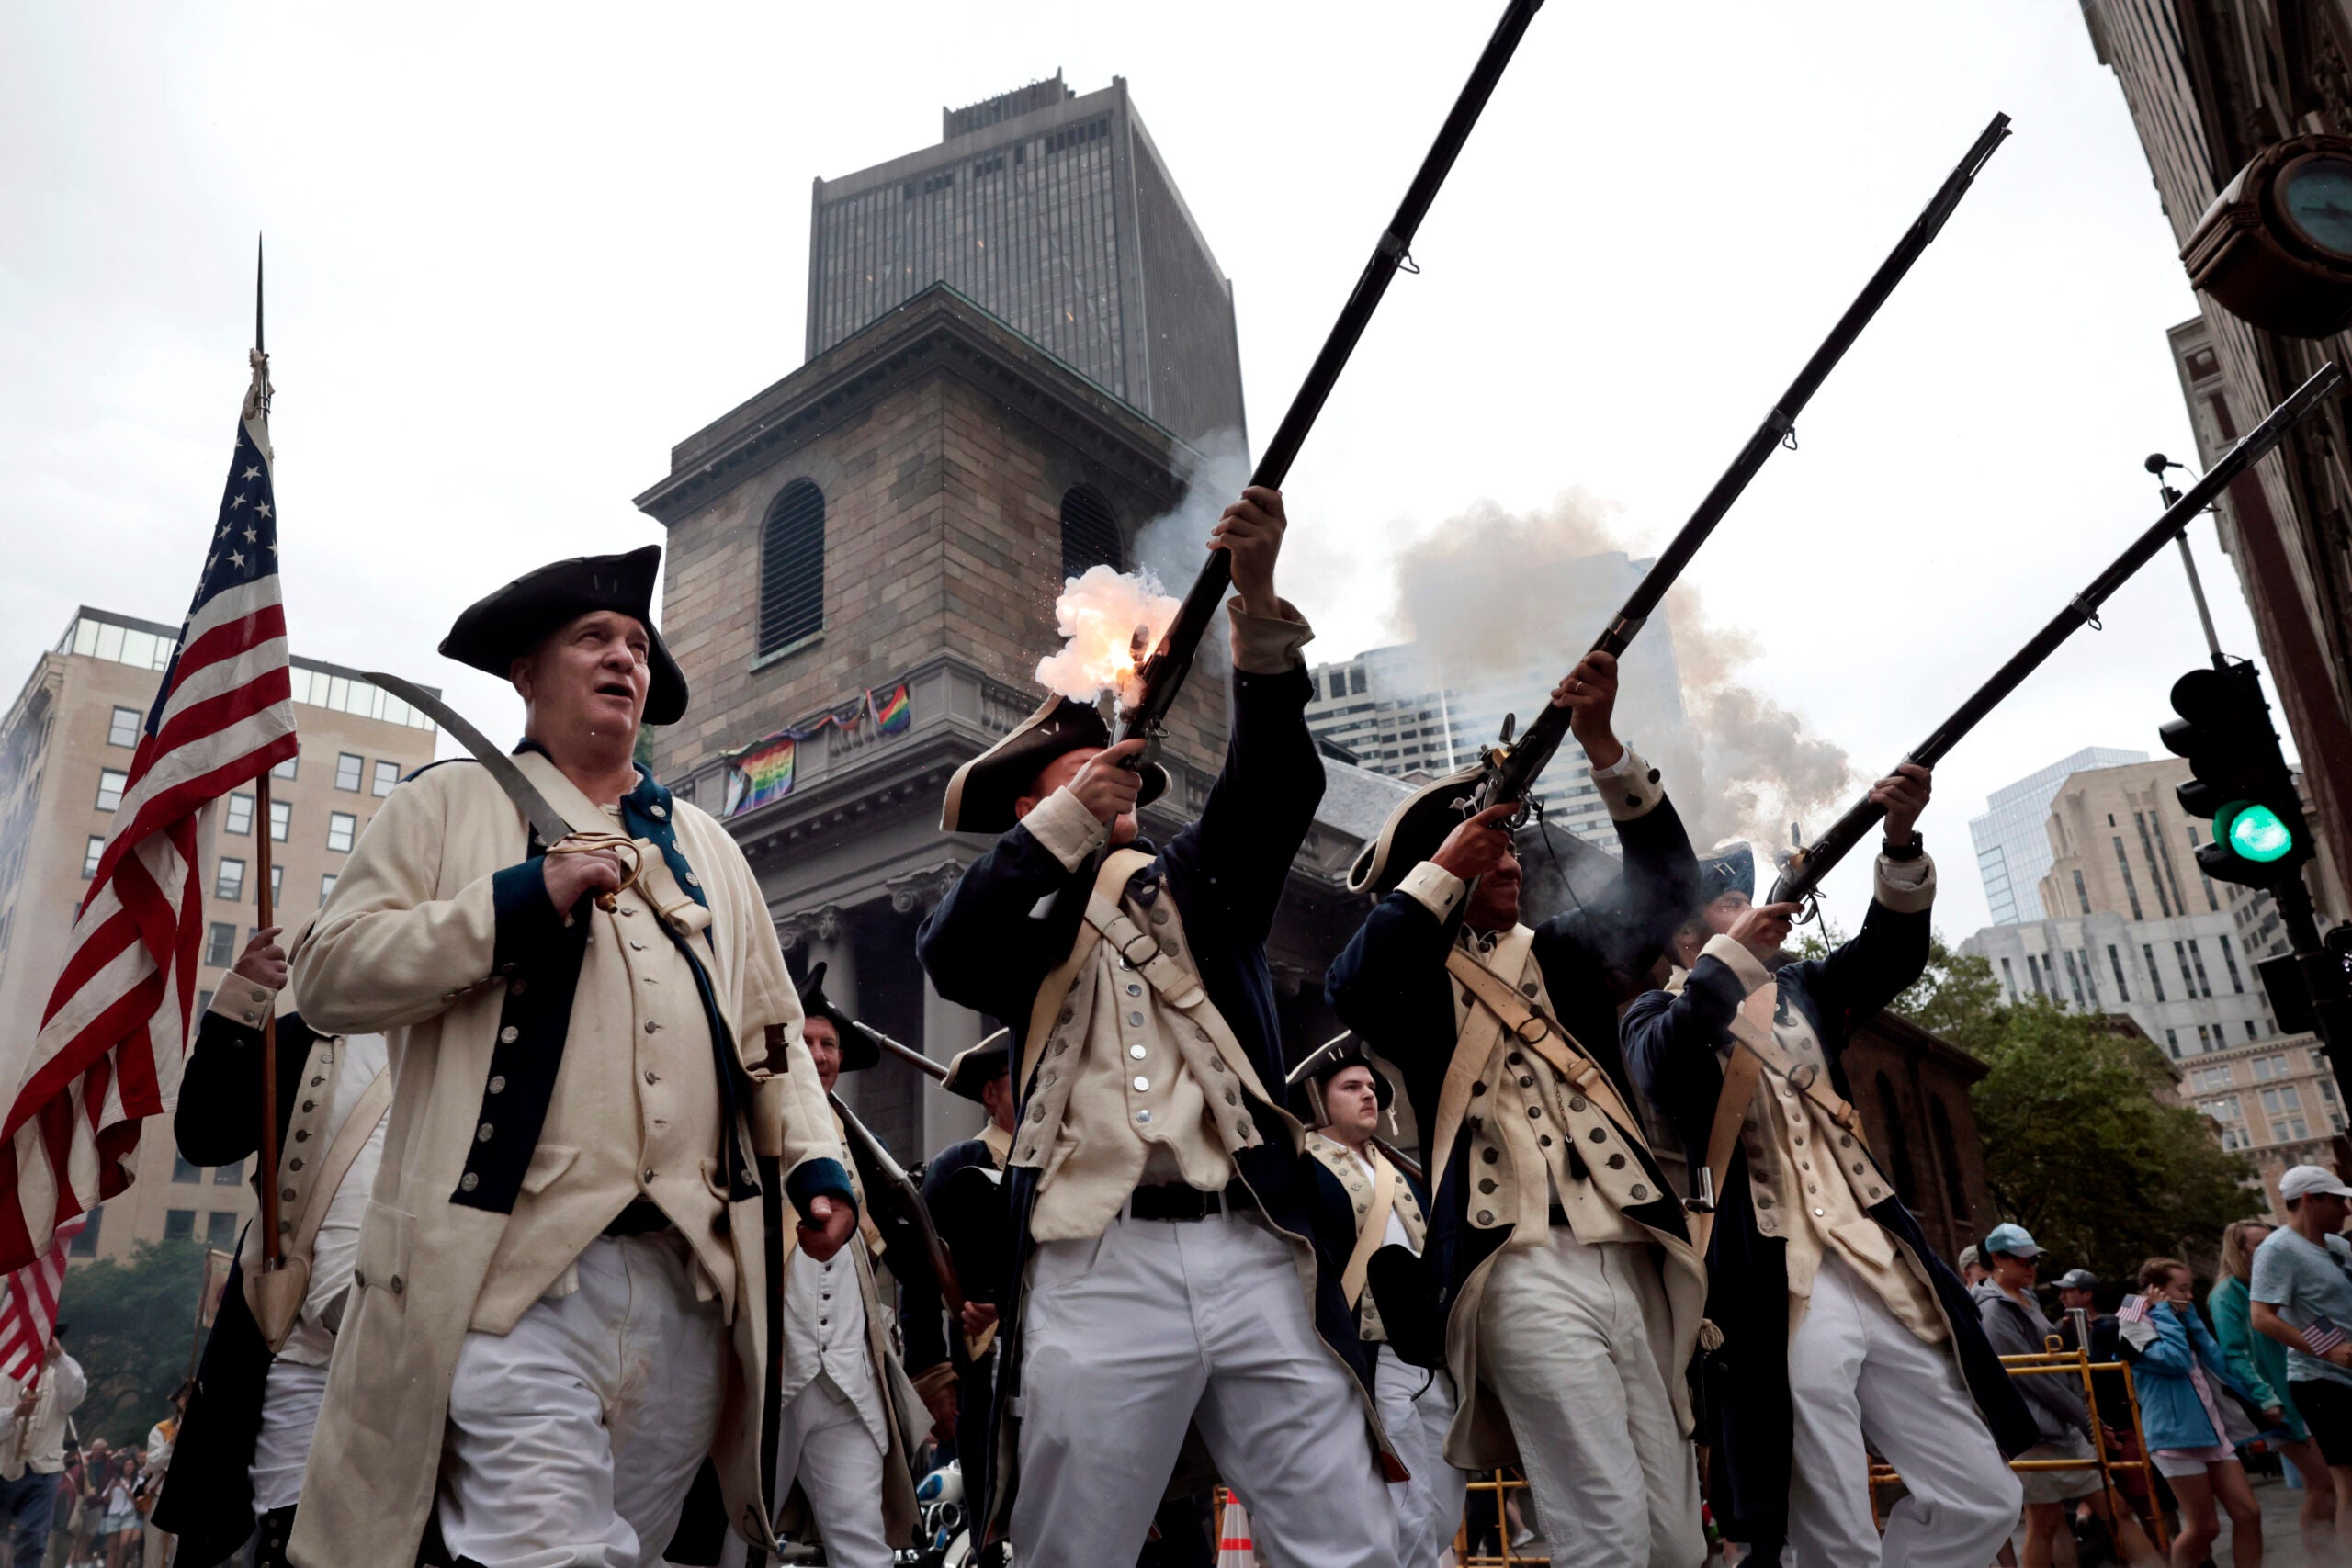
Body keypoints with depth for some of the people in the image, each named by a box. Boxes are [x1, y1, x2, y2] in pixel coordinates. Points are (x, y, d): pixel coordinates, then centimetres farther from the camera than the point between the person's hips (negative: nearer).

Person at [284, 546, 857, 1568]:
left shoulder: (704, 844, 23)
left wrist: (814, 1162, 6)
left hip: (691, 1277, 4)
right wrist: (519, 898, -11)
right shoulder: (449, 803, 10)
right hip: (515, 1270, -4)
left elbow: (769, 1027, 21)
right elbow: (326, 974, -1)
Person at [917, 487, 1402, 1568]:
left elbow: (1272, 782, 1)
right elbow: (947, 959, -7)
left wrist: (1258, 600, -13)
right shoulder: (1012, 916, 16)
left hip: (1255, 1252, 2)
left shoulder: (1196, 879, 19)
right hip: (1100, 1266, -1)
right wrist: (1065, 821, -14)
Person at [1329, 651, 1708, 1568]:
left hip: (1634, 1267, 6)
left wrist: (1601, 743, -1)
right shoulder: (1418, 979, 5)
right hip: (1524, 1268, -6)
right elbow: (1350, 991, -18)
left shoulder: (1560, 955, 20)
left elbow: (1666, 882, 9)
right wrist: (1445, 866, -14)